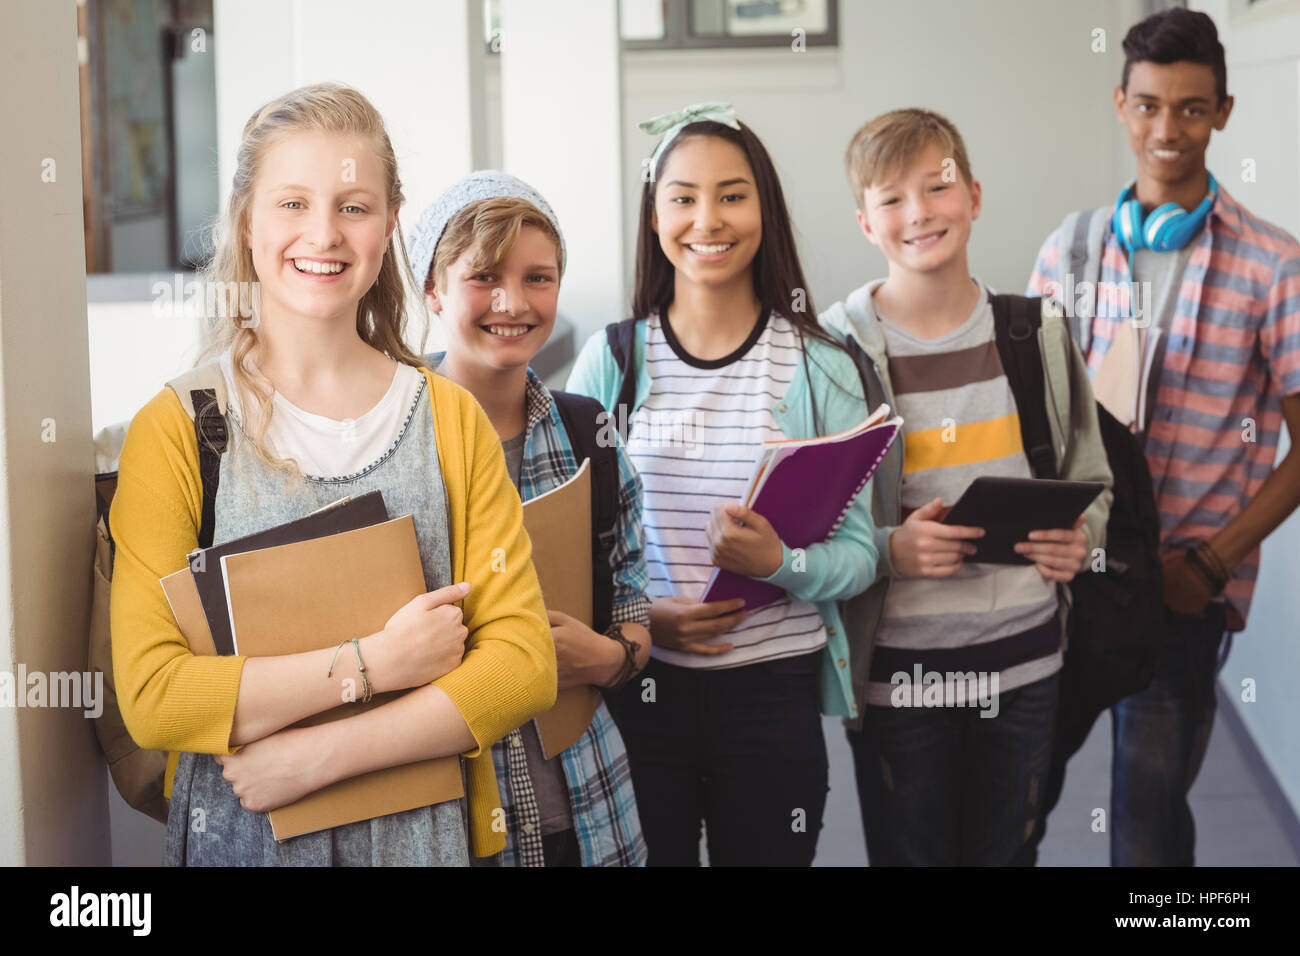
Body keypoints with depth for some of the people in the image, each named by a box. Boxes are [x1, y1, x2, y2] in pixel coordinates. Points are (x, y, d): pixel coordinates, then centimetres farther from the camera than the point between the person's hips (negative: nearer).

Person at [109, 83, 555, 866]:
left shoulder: (452, 421, 0)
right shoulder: (177, 430, -7)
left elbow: (524, 664, -6)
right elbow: (152, 696, -14)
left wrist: (321, 753, -15)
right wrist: (375, 662, -16)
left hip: (424, 830, 2)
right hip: (239, 837, -2)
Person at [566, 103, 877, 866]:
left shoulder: (820, 368, 0)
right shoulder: (610, 360, 2)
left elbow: (859, 553, -1)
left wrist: (780, 562, -20)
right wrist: (637, 617, -12)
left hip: (774, 693, 0)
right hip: (637, 691, 0)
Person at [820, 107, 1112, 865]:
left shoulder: (1037, 334, 3)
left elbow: (1092, 481, 13)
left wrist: (1079, 536, -8)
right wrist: (891, 549, -23)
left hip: (1024, 658, 3)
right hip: (899, 666, -3)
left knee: (1003, 851, 15)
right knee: (910, 854, 8)